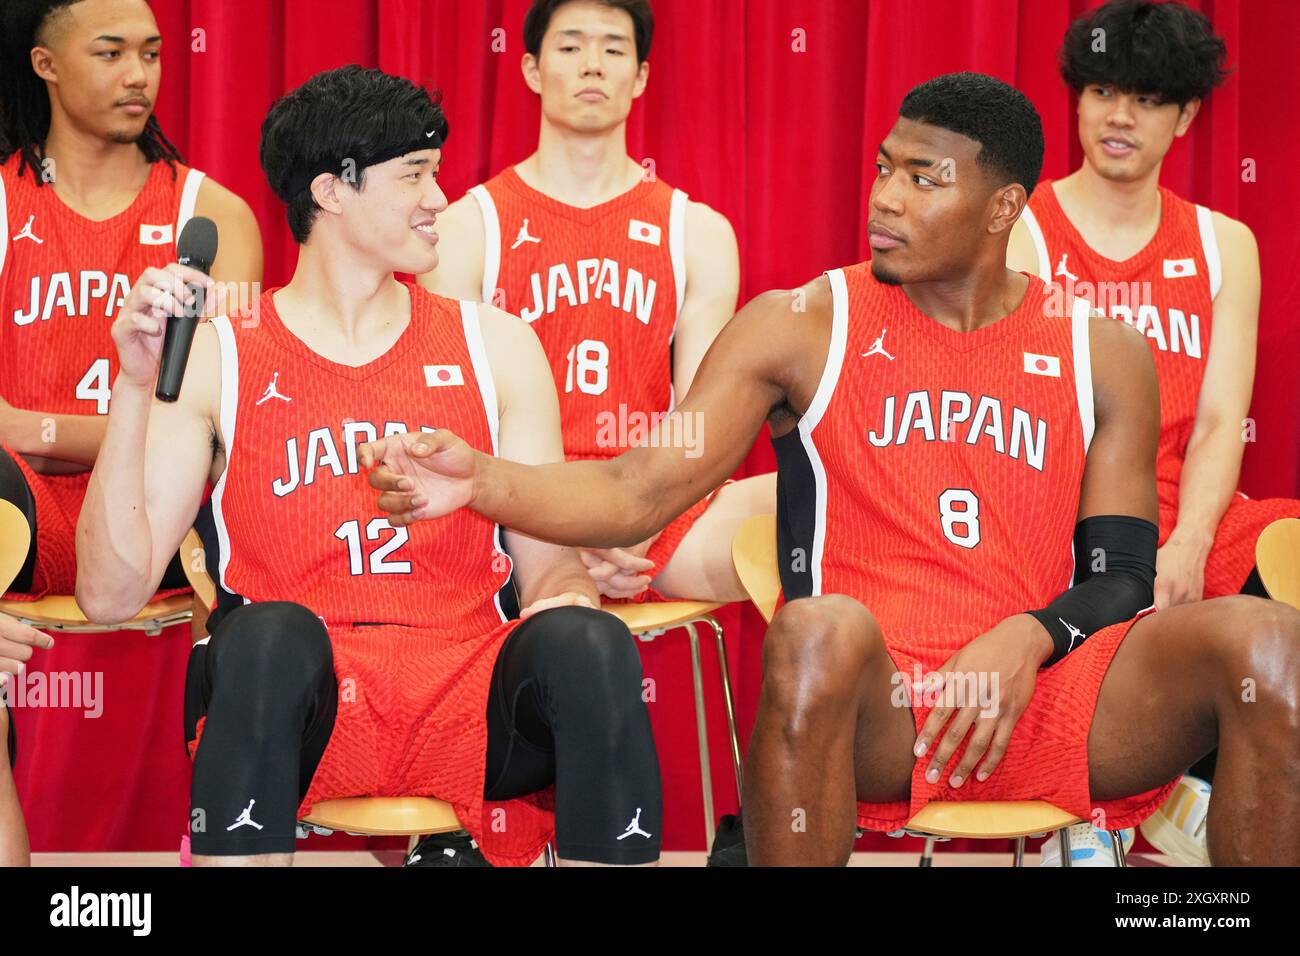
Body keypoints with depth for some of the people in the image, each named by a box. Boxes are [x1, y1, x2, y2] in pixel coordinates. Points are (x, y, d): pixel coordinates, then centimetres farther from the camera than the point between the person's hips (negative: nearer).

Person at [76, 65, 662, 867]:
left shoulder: (494, 347, 15)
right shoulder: (216, 358, 7)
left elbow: (546, 560, 13)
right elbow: (112, 595, -1)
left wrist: (567, 596, -12)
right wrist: (137, 387, -10)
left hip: (467, 703, 2)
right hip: (295, 694, -2)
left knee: (589, 643, -29)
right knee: (271, 632, -35)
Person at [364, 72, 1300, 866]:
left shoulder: (1101, 355, 13)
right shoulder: (801, 329, 8)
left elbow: (1121, 576, 9)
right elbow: (639, 494, 1)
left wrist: (1028, 640, -13)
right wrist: (482, 482, -18)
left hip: (1041, 699, 2)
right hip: (873, 711, -2)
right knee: (820, 629, -39)